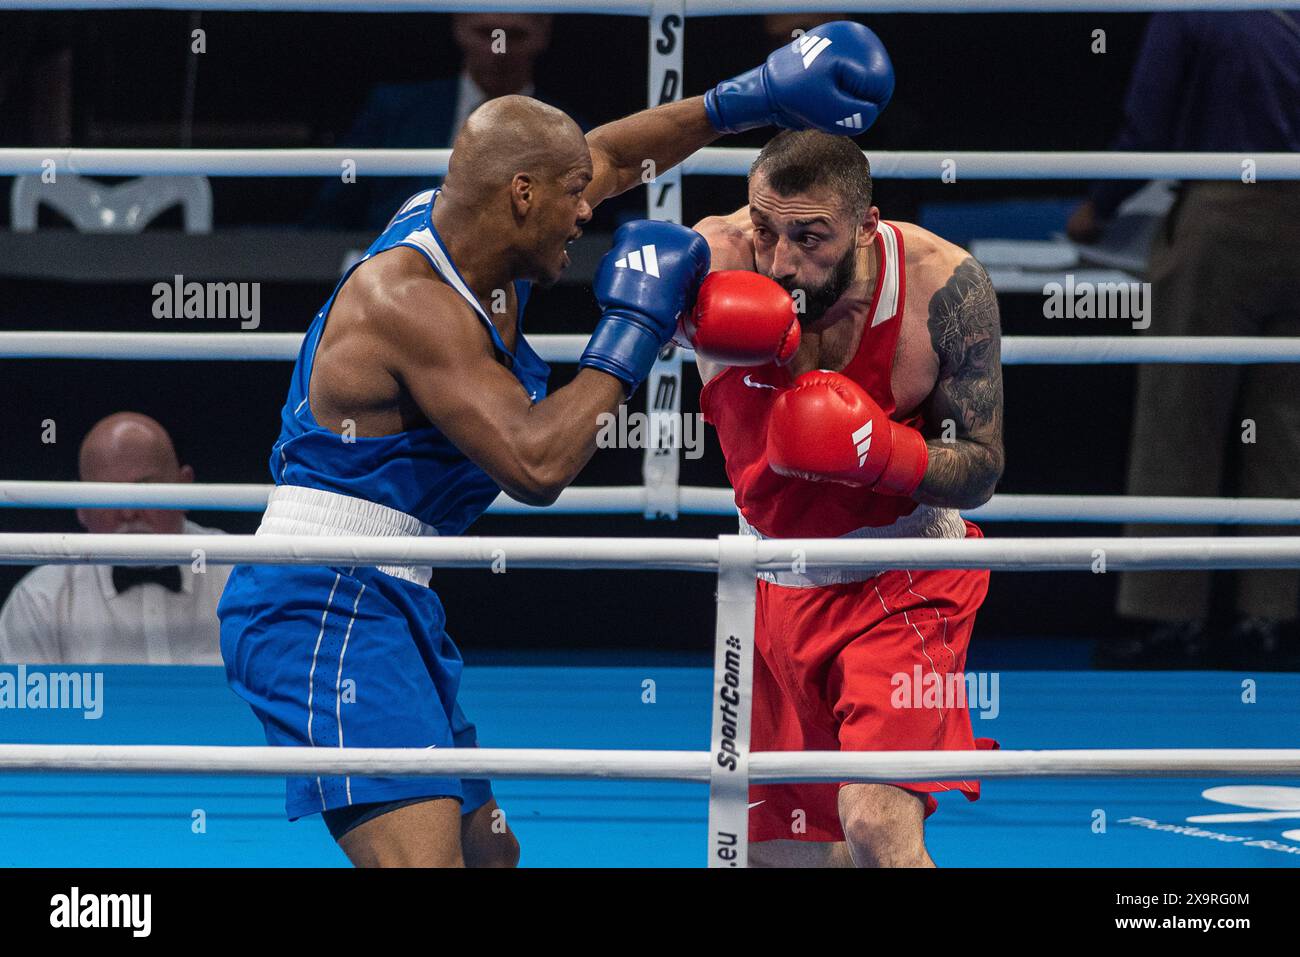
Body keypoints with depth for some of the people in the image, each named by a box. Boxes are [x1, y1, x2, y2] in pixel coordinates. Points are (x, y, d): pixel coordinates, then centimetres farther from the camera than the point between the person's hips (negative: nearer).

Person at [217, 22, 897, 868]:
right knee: (423, 859, -25)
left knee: (487, 849, 19)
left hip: (387, 607, 11)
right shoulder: (410, 299, -19)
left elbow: (604, 158, 28)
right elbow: (534, 466, -27)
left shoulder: (451, 222, 9)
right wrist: (631, 337, -16)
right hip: (325, 612, -11)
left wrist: (747, 99, 26)